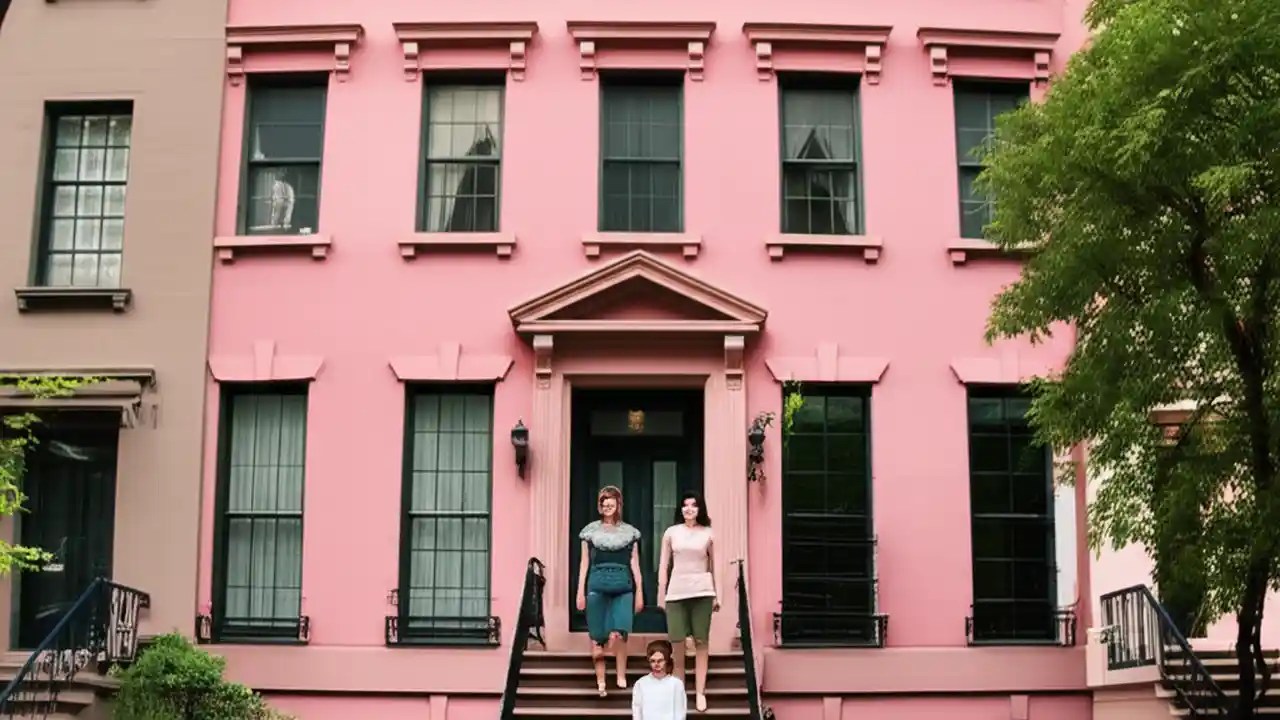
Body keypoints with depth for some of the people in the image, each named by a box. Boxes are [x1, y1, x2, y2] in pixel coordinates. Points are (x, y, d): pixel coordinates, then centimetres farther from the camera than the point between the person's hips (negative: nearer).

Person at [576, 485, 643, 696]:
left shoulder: (629, 532, 10)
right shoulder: (591, 530, 9)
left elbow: (634, 564, 11)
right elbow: (585, 562, 10)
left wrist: (639, 592, 7)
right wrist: (580, 591, 5)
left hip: (623, 587, -1)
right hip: (597, 585, 1)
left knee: (619, 634, -17)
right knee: (597, 637, 0)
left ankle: (621, 676, -5)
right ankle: (600, 682, 8)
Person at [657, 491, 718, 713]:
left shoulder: (707, 534, 6)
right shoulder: (671, 533, 5)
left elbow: (713, 567, 10)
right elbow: (664, 565, 6)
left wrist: (717, 595, 9)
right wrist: (661, 594, 2)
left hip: (702, 591, 0)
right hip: (677, 591, 0)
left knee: (701, 641, 1)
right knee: (677, 642, 1)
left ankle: (700, 692, 3)